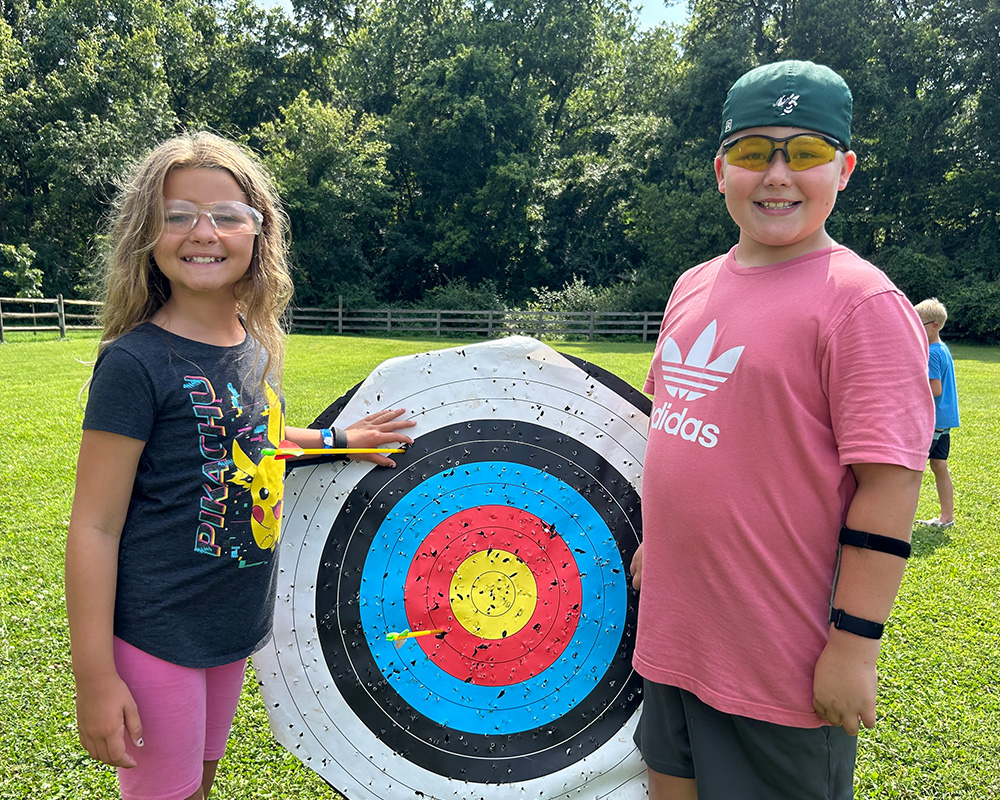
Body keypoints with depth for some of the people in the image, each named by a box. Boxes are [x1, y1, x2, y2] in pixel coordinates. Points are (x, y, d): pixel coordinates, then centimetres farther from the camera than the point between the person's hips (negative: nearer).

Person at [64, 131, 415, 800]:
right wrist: (94, 677, -16)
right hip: (155, 637, -6)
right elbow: (94, 526, -16)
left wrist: (339, 438, 22)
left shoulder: (256, 345, 1)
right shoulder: (136, 361, -19)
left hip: (234, 629, 7)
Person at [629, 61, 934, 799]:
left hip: (781, 661, -7)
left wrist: (855, 641, -17)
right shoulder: (694, 286, 7)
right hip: (675, 626, 7)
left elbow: (890, 482, -18)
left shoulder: (862, 302, -16)